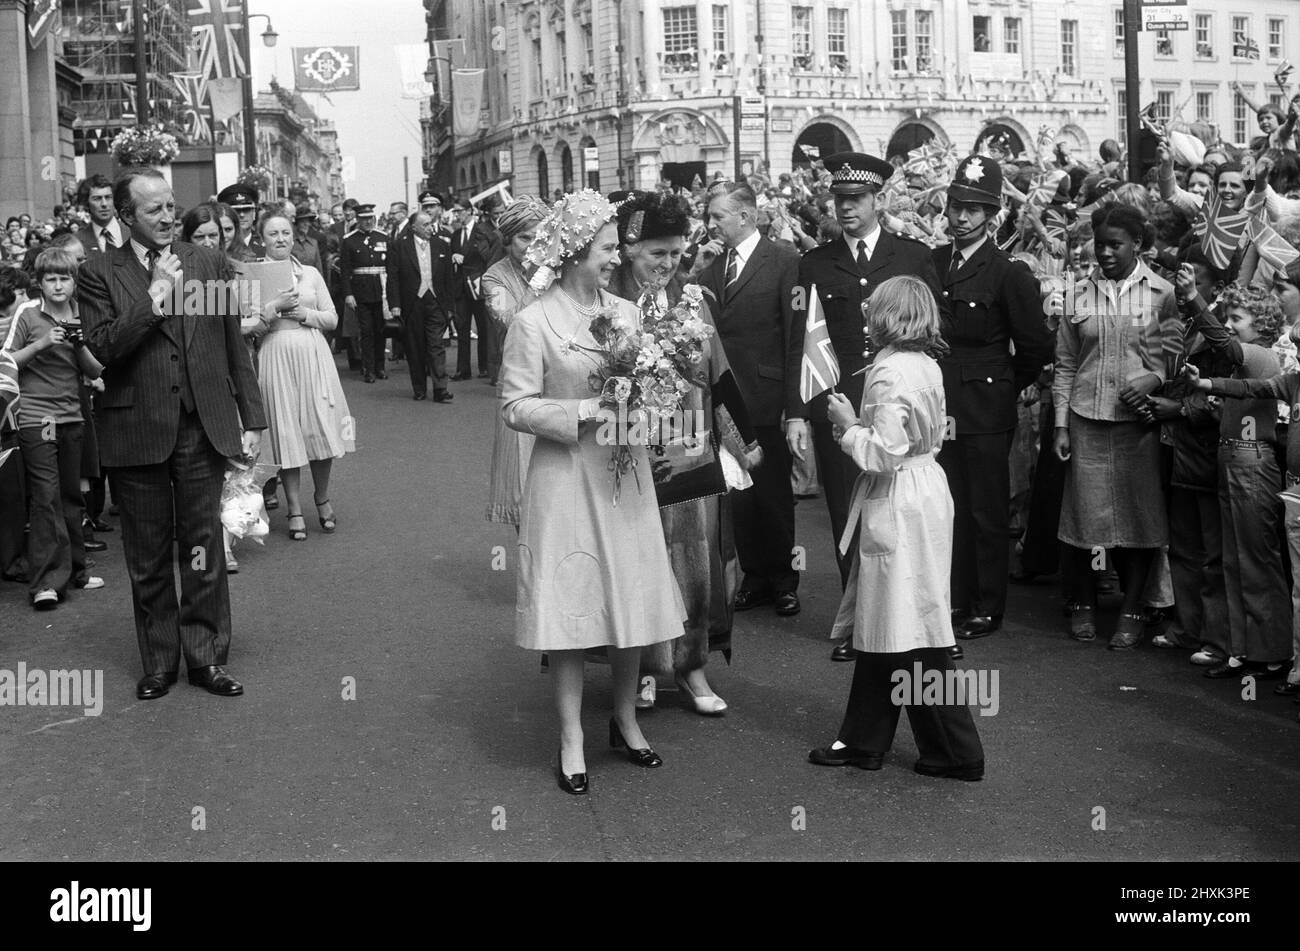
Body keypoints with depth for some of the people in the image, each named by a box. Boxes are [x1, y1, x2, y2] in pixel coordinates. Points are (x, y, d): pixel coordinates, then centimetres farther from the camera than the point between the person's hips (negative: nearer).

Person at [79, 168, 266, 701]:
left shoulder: (209, 264, 7)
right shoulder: (99, 274, 0)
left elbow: (235, 348, 9)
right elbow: (104, 347, -13)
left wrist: (252, 418, 7)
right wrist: (156, 295, -15)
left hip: (203, 429, 1)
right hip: (137, 432, -1)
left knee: (203, 550, 5)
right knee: (149, 558, 9)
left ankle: (206, 657, 17)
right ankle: (159, 662, 22)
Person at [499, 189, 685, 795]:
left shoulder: (627, 312, 6)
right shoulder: (534, 322, -9)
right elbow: (516, 408, -10)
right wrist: (586, 411, -17)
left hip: (626, 474, 5)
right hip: (566, 479, -4)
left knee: (632, 601, 9)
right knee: (570, 605, 1)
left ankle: (626, 719, 28)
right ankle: (571, 740, 14)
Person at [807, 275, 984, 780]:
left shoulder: (890, 373, -18)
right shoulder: (926, 366, 10)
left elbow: (884, 454, -23)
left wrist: (847, 426, -7)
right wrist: (857, 423, 12)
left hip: (898, 508, -10)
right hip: (924, 492, 10)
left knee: (911, 637, -1)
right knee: (881, 627, 16)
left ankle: (956, 752, 7)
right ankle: (863, 741, 25)